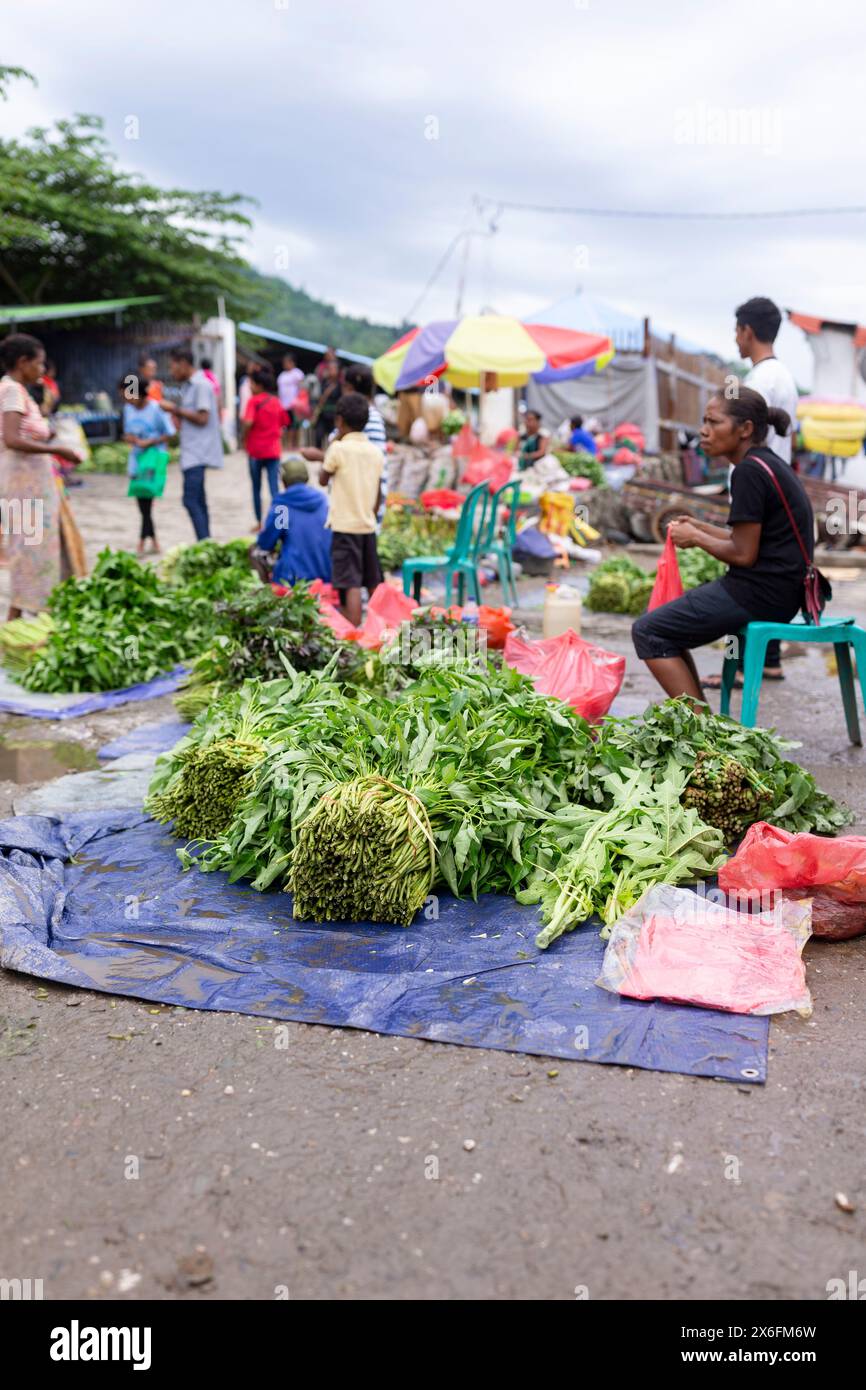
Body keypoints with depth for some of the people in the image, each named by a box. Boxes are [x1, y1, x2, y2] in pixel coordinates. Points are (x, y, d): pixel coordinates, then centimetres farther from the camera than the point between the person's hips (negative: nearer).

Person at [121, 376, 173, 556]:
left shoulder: (156, 408, -9)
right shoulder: (128, 409, 10)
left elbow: (170, 434, -6)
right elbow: (128, 433, 18)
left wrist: (148, 442, -16)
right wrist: (129, 438, -6)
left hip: (153, 456, -7)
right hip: (136, 457, 7)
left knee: (146, 495, -16)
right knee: (143, 504, 7)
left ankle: (142, 543, -14)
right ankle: (154, 543, 16)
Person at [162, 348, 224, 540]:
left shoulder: (201, 385, -12)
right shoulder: (187, 386, 17)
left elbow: (202, 418, -18)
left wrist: (175, 409, -12)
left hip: (197, 453, -10)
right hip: (191, 452, 10)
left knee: (191, 500, -16)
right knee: (198, 502, 12)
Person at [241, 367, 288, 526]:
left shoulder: (254, 401, -9)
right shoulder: (276, 402, 7)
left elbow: (248, 422, -23)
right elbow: (284, 424, 14)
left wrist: (243, 438, -8)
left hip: (255, 449, -3)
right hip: (273, 450, 3)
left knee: (256, 488, 12)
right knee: (274, 487, -1)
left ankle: (260, 523, 19)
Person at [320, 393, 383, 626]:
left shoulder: (339, 449, -10)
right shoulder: (376, 452, 7)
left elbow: (323, 480, 4)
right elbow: (378, 494, 11)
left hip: (345, 526, -6)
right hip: (368, 525, 6)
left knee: (351, 584, -10)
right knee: (374, 584, 14)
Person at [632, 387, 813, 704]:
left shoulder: (749, 471, -16)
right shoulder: (771, 464, 14)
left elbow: (743, 554, -18)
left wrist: (695, 538, -3)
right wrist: (701, 528, 12)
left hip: (759, 594, -11)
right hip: (778, 590, 11)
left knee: (647, 631, -6)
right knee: (667, 622, 21)